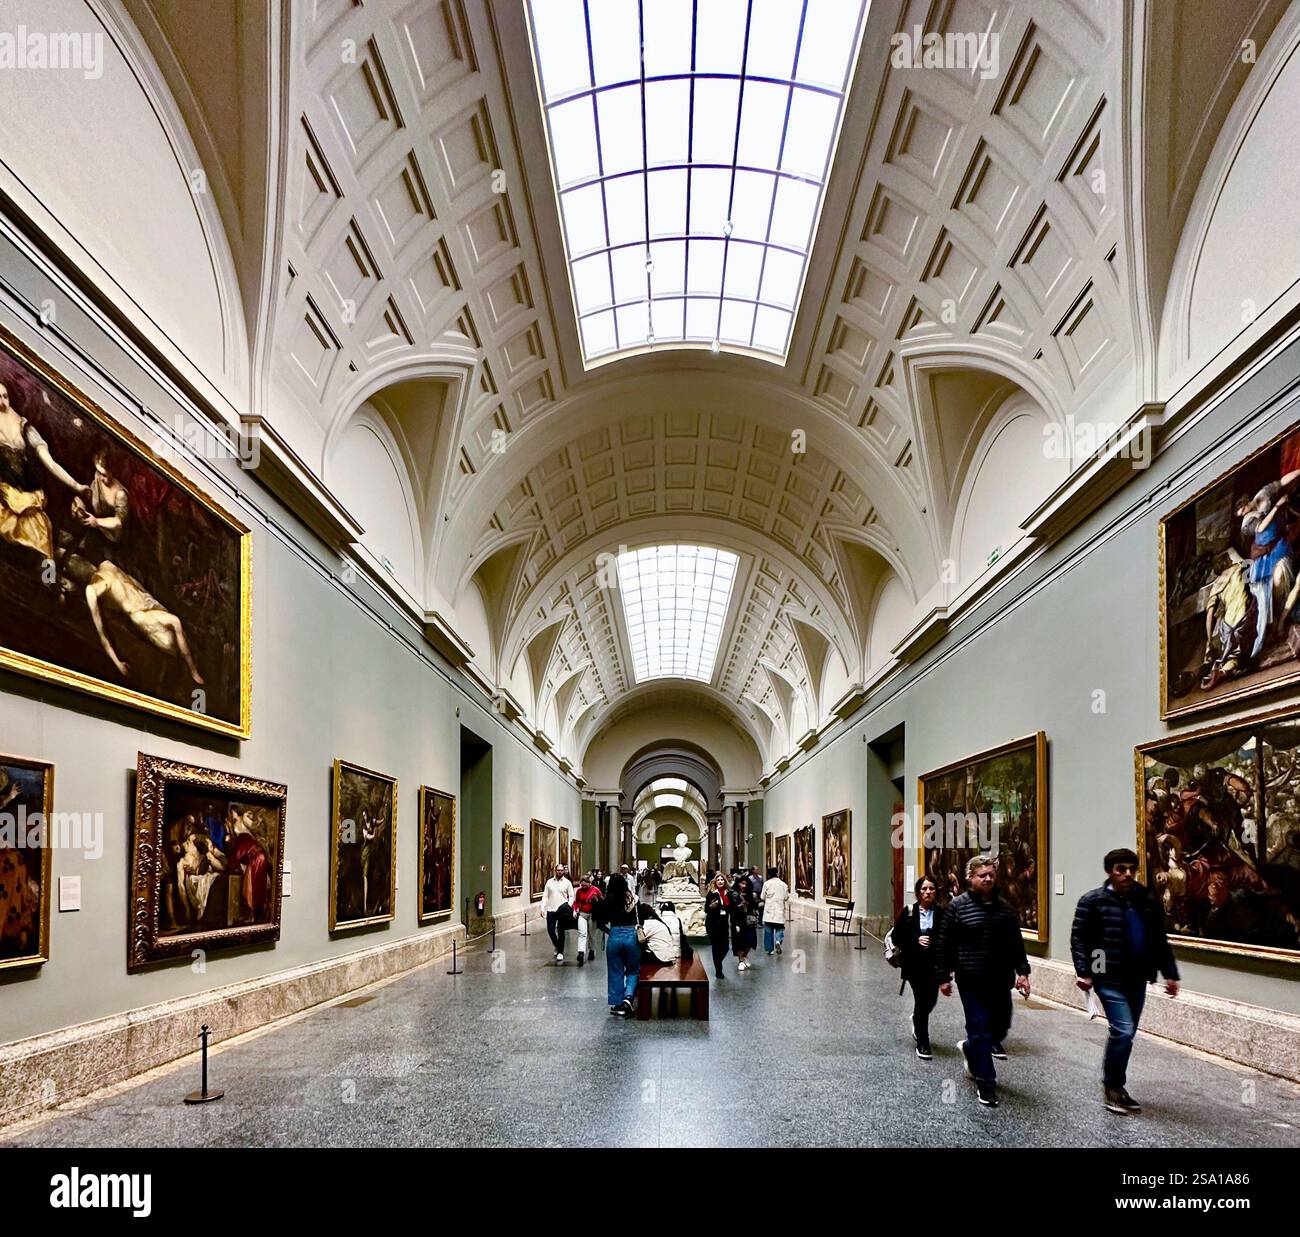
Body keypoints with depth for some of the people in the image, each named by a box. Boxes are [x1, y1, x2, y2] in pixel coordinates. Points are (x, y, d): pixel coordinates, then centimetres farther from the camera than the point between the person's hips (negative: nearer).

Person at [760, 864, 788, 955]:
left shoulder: (767, 884, -5)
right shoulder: (783, 884, -1)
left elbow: (762, 898, -3)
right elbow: (786, 897, 2)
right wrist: (788, 891, 20)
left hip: (769, 911, 0)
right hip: (779, 910, 0)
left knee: (768, 930, 9)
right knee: (779, 928, 9)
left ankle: (768, 949, 13)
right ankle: (778, 941, -20)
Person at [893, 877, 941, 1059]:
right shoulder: (908, 912, -1)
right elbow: (897, 937, -1)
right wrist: (916, 940, -14)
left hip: (935, 964, 1)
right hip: (914, 964, -1)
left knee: (931, 1000, 5)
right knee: (922, 1000, -3)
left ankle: (917, 1020, 42)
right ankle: (922, 1045, 12)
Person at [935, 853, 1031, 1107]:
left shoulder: (1005, 908, 7)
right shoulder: (958, 906, -6)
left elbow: (1016, 944, 14)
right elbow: (943, 944, -3)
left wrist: (1022, 971, 4)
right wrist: (943, 977, -4)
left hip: (1000, 981, 5)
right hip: (972, 981, -5)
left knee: (1001, 1027, 12)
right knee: (980, 1030, -2)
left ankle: (969, 1049, 40)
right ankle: (985, 1084, 9)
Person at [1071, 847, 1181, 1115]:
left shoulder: (1148, 902, 7)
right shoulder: (1093, 901, -7)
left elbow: (1160, 942, 15)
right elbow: (1078, 940, -6)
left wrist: (1170, 973, 8)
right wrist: (1084, 972, -15)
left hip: (1137, 979, 6)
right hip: (1109, 979, -5)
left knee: (1127, 1034, 12)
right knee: (1123, 1030, -13)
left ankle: (1116, 1087, 26)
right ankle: (1112, 1087, 4)